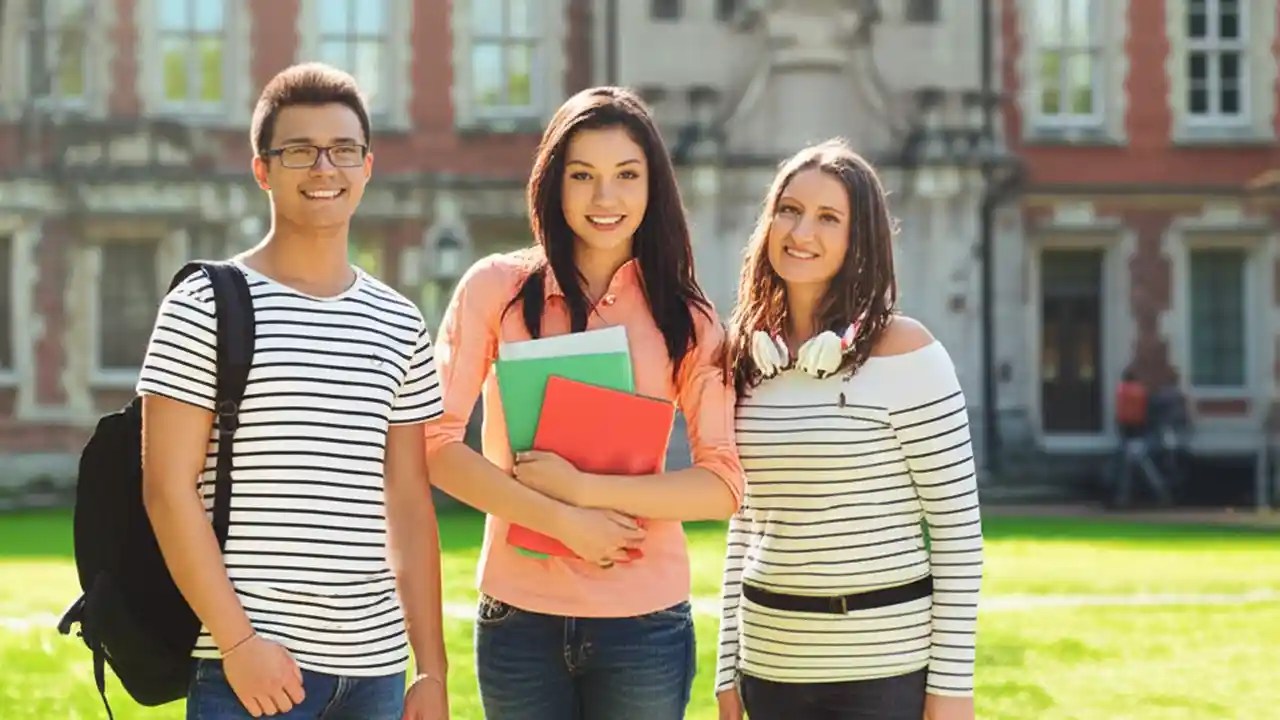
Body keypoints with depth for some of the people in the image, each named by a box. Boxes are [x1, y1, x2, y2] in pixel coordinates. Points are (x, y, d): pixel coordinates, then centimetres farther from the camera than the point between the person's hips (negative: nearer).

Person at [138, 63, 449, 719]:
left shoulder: (398, 325, 11)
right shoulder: (205, 307, -2)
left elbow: (408, 504, 12)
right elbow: (168, 488, -7)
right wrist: (238, 641, -14)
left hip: (376, 665, 4)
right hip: (251, 665, -4)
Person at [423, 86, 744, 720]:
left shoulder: (684, 317, 2)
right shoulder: (497, 288, -1)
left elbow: (724, 484, -4)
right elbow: (435, 443, -6)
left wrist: (585, 487, -16)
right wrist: (562, 522, -16)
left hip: (645, 621, 1)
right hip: (521, 617, 0)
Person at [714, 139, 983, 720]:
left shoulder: (904, 351, -9)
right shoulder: (748, 355, 6)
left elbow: (958, 526, -8)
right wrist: (729, 665, 11)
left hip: (884, 668, -5)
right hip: (771, 666, 5)